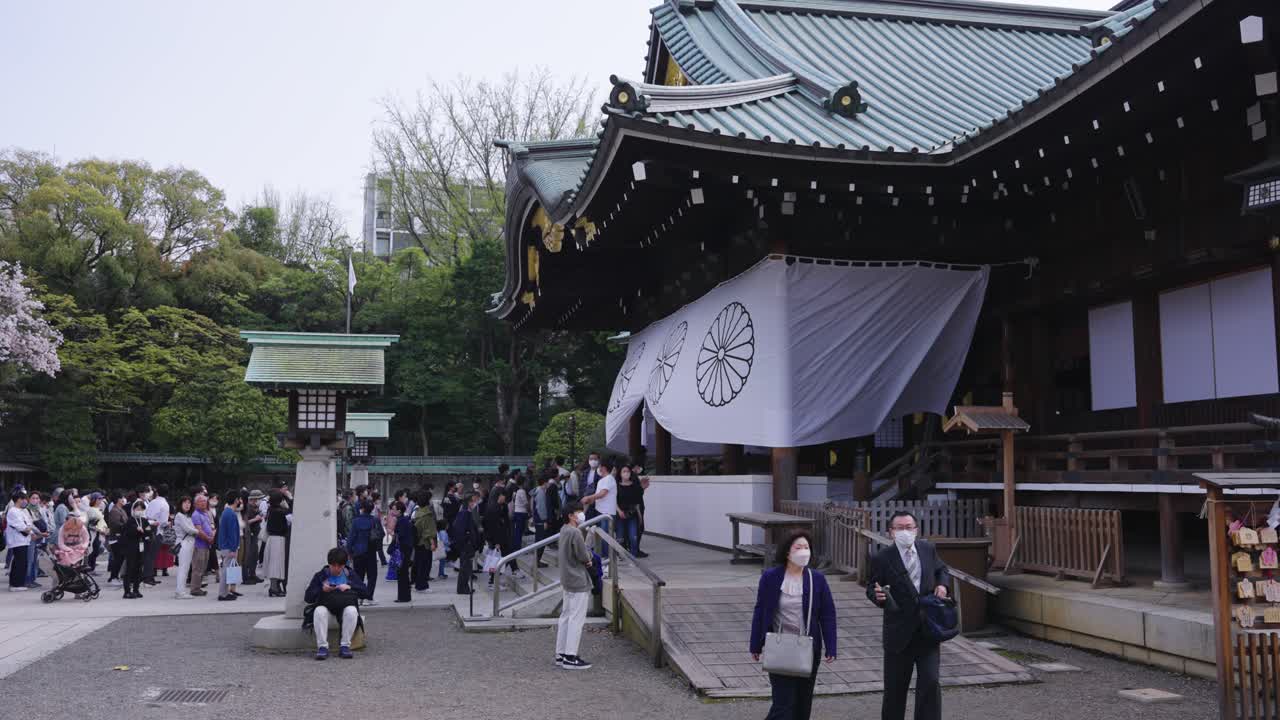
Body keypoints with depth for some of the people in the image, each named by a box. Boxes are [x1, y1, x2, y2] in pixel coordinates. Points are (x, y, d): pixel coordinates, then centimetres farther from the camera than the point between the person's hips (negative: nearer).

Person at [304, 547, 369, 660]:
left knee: (352, 611, -35)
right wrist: (321, 589, -13)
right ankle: (322, 647, -31)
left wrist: (350, 587, -11)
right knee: (319, 611, -35)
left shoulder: (350, 576, 16)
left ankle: (345, 646, -27)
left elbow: (367, 593, 4)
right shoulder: (320, 576, 15)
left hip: (345, 606, 0)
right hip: (326, 606, 0)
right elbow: (307, 597, 5)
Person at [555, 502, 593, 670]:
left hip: (567, 580, 10)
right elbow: (584, 556, -20)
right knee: (576, 619, -4)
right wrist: (589, 555, 4)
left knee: (566, 617, 14)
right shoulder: (575, 533, -20)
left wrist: (586, 558, 3)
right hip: (578, 581, -10)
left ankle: (561, 654, 19)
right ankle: (570, 657, -2)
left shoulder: (564, 530, 9)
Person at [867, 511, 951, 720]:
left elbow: (942, 570, 20)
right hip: (899, 632, -2)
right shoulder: (882, 558, -9)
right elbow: (871, 587, -2)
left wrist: (942, 584, -1)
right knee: (895, 688, 9)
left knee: (930, 683, -4)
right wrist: (877, 595, -24)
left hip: (928, 630, 2)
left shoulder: (928, 549, 3)